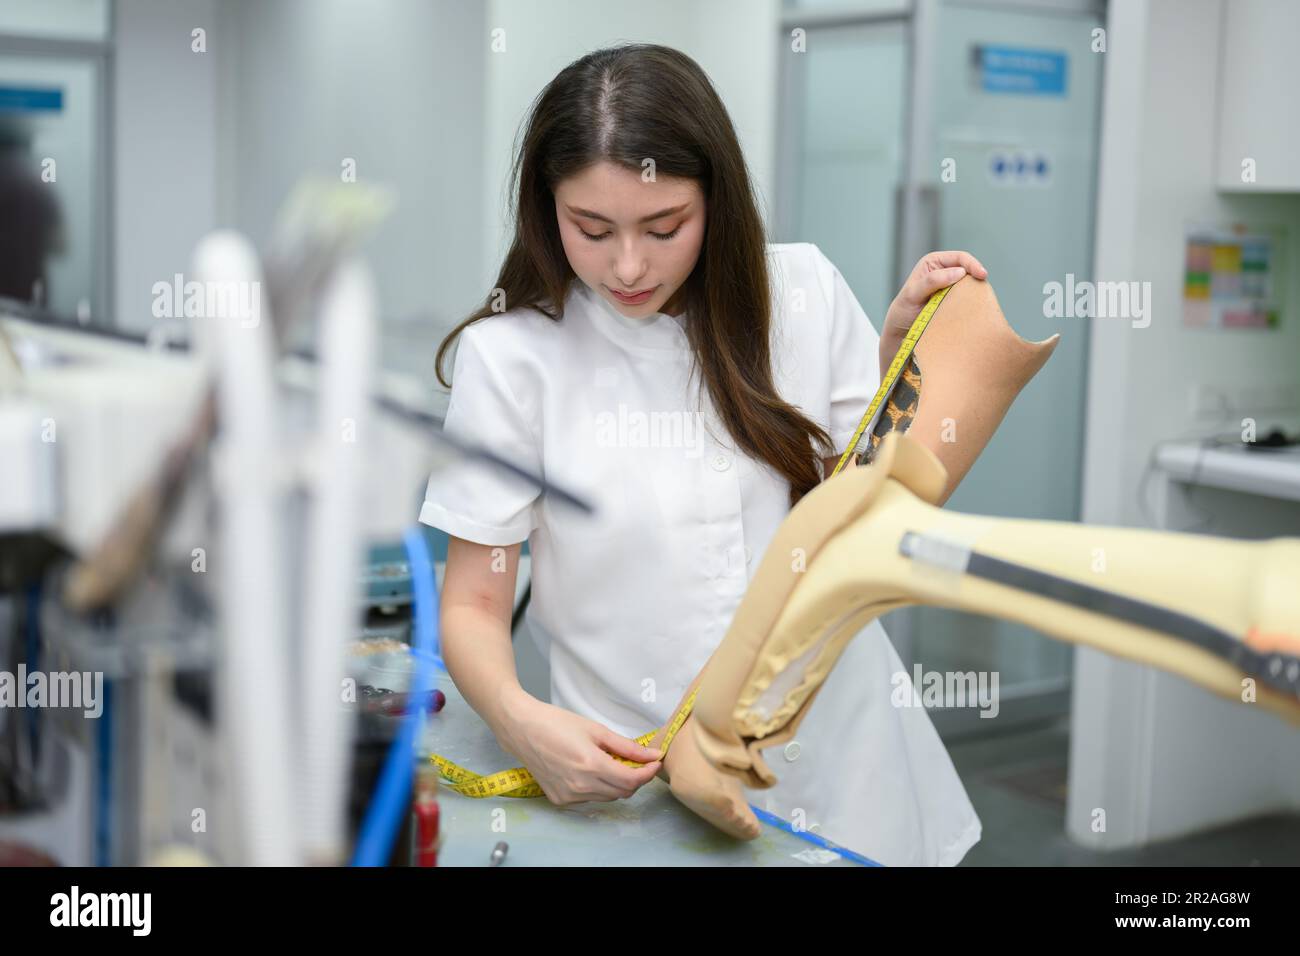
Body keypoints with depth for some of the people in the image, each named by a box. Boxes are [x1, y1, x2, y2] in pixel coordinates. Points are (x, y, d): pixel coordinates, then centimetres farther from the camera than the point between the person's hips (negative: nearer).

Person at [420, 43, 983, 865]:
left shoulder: (802, 292, -4)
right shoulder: (512, 355, -12)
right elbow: (474, 605, -9)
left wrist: (900, 345, -9)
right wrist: (519, 720, -28)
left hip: (837, 766, 3)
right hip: (635, 781, -2)